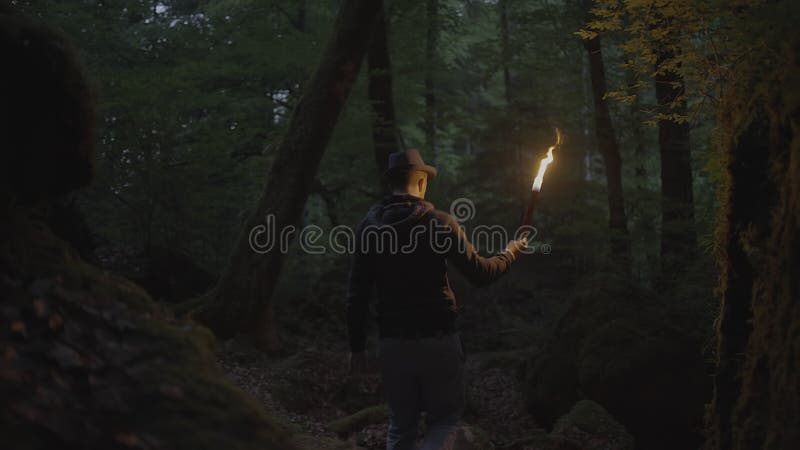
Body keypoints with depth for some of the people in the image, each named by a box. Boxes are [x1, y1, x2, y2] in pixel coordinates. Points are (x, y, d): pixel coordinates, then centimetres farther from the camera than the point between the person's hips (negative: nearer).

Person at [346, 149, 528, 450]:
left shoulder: (368, 226, 1)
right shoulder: (440, 223, -8)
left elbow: (357, 294, 1)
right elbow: (480, 274, -5)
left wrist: (357, 347, 8)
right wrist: (509, 254, 14)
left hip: (392, 342, 3)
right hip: (437, 340, -3)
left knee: (401, 425, 16)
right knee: (445, 418, 12)